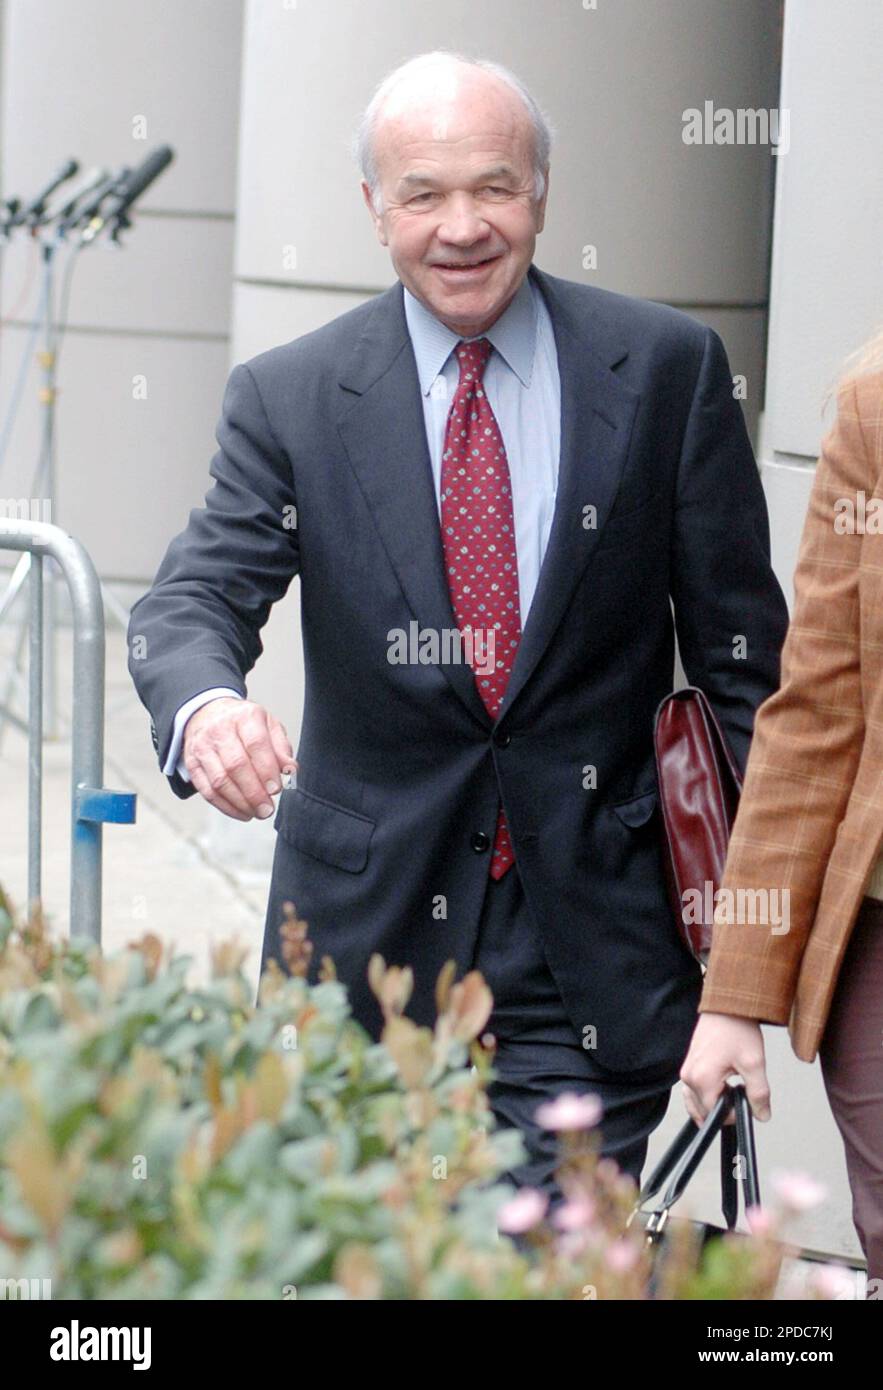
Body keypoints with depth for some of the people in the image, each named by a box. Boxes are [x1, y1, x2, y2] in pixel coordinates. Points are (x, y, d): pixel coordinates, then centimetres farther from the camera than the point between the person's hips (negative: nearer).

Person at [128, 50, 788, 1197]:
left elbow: (737, 633, 2)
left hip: (589, 942, -1)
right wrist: (205, 706, -33)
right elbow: (196, 595, -9)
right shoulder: (289, 396, 0)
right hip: (374, 921, 1)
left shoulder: (666, 368, -1)